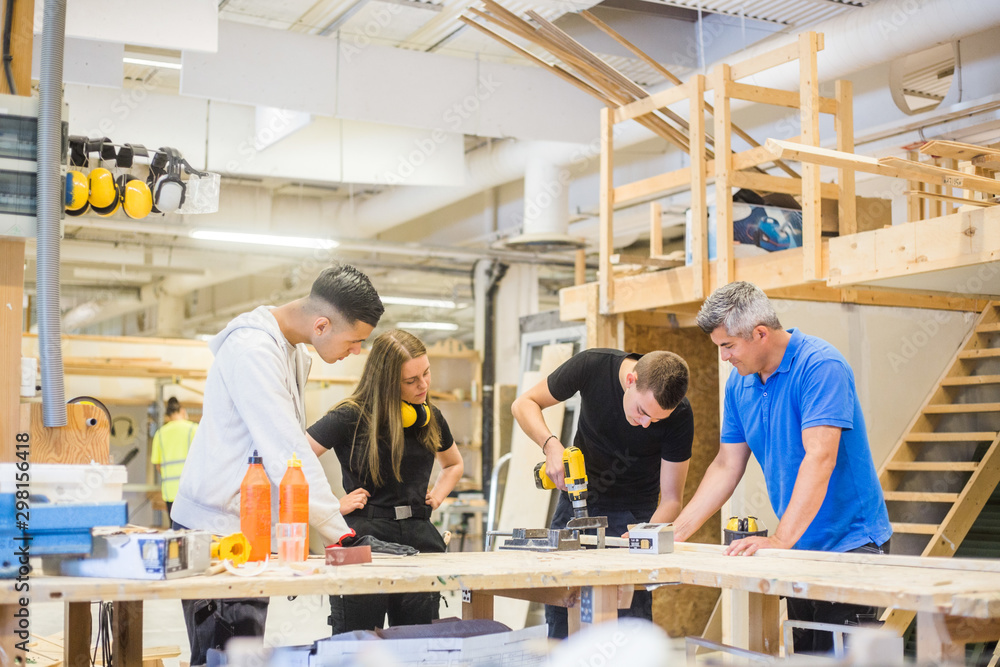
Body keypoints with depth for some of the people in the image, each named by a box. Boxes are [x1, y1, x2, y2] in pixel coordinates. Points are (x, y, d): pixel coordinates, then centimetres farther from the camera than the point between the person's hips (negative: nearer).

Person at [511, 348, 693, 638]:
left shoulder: (679, 416, -21)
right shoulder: (593, 366, -20)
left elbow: (670, 499, -14)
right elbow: (524, 403, -7)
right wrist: (551, 444, -25)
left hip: (634, 515, -1)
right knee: (559, 622, 2)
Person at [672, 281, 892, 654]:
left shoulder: (821, 366, -17)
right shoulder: (739, 383, 7)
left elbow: (819, 458, -27)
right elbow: (727, 467, 12)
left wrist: (780, 540, -34)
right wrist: (675, 533, 6)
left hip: (850, 542, -7)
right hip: (799, 547, 7)